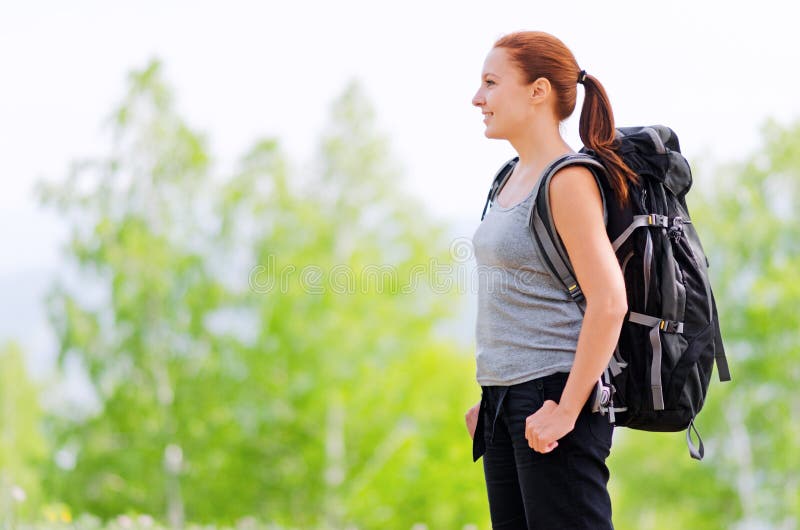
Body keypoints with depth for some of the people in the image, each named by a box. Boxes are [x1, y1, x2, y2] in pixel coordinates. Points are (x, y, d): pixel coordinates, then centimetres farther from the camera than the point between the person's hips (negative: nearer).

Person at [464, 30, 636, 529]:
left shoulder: (569, 180, -12)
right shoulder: (515, 178, 15)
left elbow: (609, 302, -19)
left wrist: (566, 411, -20)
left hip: (556, 395, -9)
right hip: (507, 404, 9)